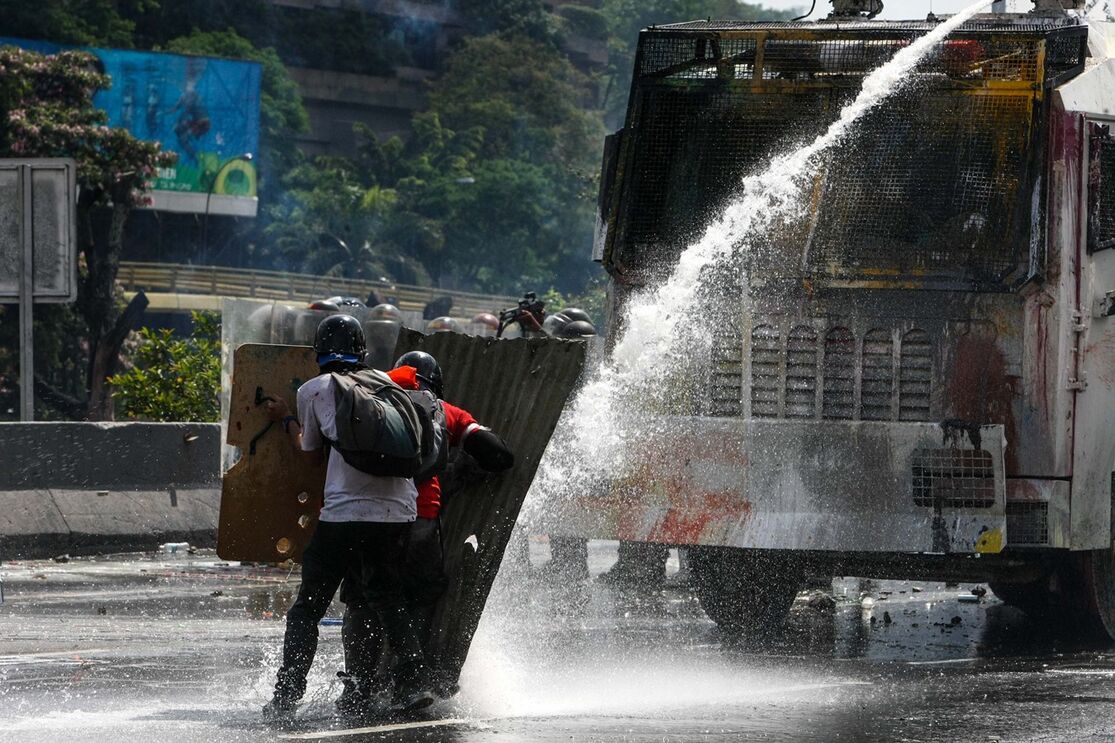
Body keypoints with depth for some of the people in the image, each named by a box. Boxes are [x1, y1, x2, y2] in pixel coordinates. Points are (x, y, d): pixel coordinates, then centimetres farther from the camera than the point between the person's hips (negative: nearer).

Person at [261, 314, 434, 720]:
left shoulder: (313, 390, 7)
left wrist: (287, 419, 36)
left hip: (343, 514, -3)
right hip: (398, 513, 3)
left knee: (307, 609, 6)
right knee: (387, 600, 17)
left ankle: (286, 696, -1)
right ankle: (415, 682, 2)